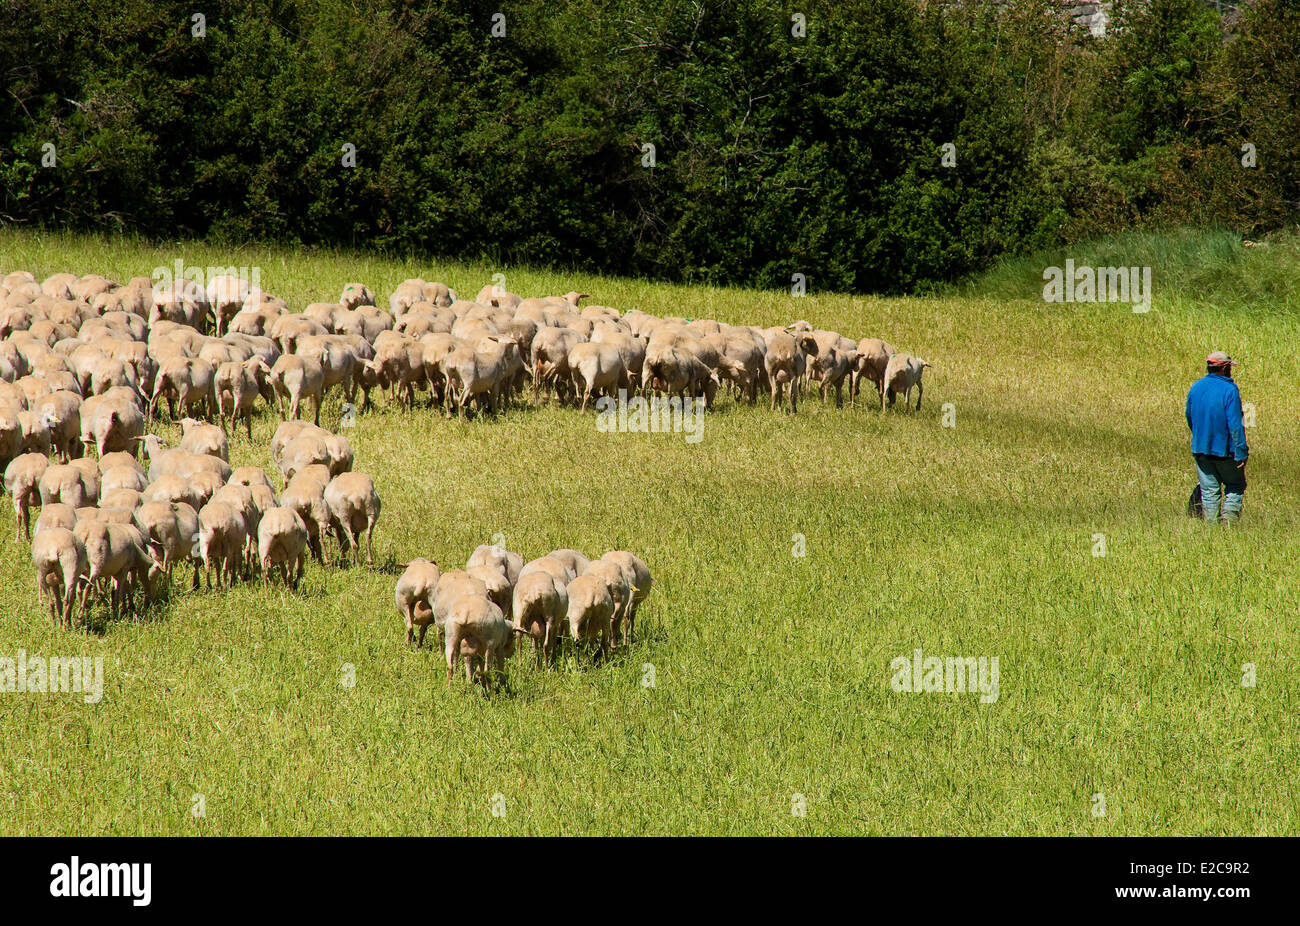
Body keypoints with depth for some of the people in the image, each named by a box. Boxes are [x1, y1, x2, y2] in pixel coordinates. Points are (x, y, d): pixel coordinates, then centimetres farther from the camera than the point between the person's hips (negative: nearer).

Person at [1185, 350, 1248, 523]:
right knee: (1235, 485, 11)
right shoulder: (1229, 390, -16)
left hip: (1200, 449, 5)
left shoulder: (1195, 387, 3)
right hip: (1225, 450, -5)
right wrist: (1241, 453, -16)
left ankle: (1211, 523, 9)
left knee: (1209, 490, 10)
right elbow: (1235, 425, -19)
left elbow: (1189, 418, 14)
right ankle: (1230, 519, -2)